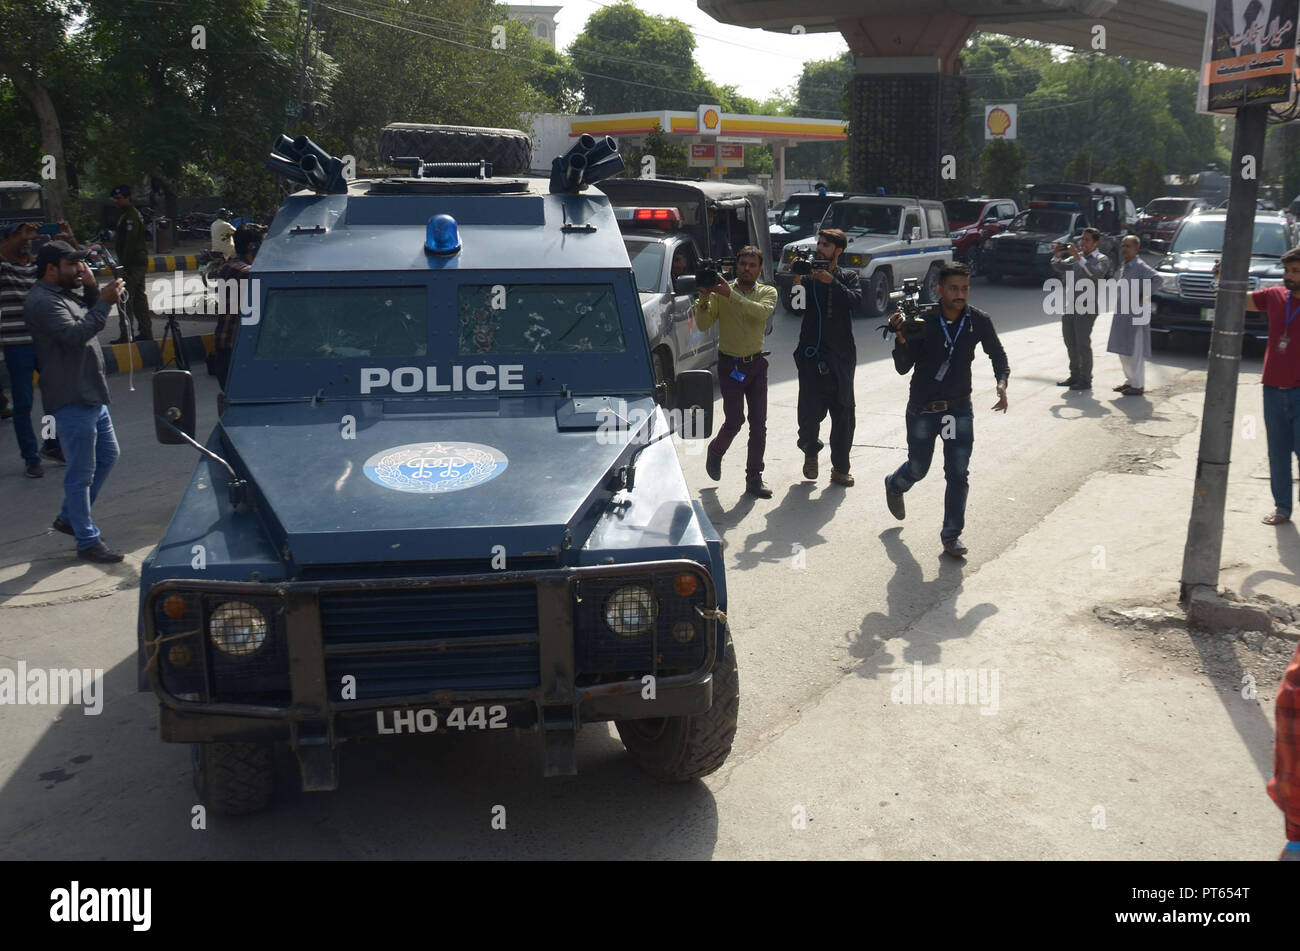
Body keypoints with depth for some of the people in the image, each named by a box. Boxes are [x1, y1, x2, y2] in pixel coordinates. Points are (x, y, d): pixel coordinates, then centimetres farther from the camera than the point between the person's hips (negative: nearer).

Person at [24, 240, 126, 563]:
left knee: (107, 455, 21)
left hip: (91, 396, 11)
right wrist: (104, 301, -27)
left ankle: (69, 518, 34)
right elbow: (76, 334, -27)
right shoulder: (41, 301, -16)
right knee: (81, 472, -3)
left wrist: (91, 289, 7)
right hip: (72, 400, -11)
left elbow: (89, 318, 22)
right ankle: (87, 541, 6)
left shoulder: (62, 296, 17)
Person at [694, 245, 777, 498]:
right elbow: (703, 324, -10)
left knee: (759, 424, 0)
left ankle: (754, 479, 9)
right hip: (730, 364, -2)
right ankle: (715, 451, 27)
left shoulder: (768, 292, 3)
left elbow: (762, 312, -20)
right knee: (735, 421, -5)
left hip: (756, 363, 2)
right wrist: (704, 297, -24)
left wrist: (730, 295, -28)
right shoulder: (720, 292, 0)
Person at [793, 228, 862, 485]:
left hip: (841, 356, 2)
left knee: (843, 414, 5)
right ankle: (810, 449, 22)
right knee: (810, 412, -9)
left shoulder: (848, 277, 9)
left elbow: (857, 301, -11)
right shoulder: (809, 275, 5)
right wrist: (797, 278, -24)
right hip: (812, 354, -2)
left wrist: (831, 282, -22)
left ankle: (840, 469, 18)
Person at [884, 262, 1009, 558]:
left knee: (958, 473, -3)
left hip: (960, 408, 2)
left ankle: (952, 534, 11)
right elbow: (902, 368, -15)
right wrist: (901, 337, -33)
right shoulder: (922, 320, -15)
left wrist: (1002, 382, -10)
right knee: (918, 469, 13)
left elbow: (998, 355, 9)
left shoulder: (978, 321, -8)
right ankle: (894, 485, 49)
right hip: (922, 409, -1)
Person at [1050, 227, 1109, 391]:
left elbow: (1098, 273, -22)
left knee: (1083, 344, -6)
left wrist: (1080, 259, -29)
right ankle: (1074, 376, 23)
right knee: (1070, 343, 12)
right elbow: (1060, 268, 12)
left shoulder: (1101, 259, -3)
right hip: (1070, 305, 7)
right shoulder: (1077, 257, 16)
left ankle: (1086, 380, 1)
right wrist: (1057, 256, -8)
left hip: (1086, 308, -7)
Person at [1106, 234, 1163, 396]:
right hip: (1123, 312, 9)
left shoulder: (1140, 266, -14)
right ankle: (1130, 380, 28)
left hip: (1137, 314, -9)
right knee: (1123, 350, 15)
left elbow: (1158, 279, -26)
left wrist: (1143, 296, -21)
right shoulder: (1123, 267, 12)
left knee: (1135, 350, -4)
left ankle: (1138, 385, 3)